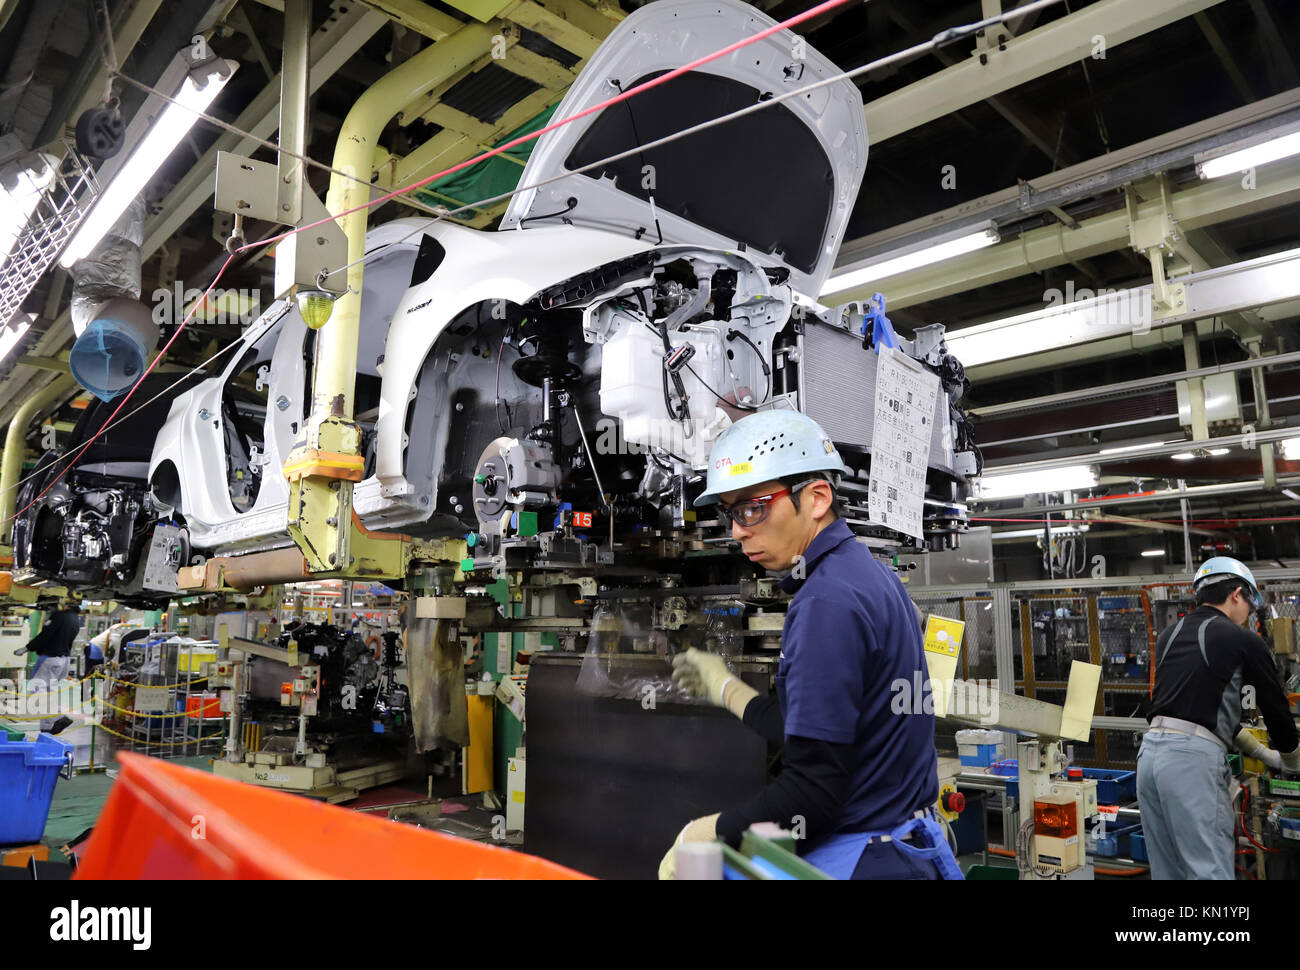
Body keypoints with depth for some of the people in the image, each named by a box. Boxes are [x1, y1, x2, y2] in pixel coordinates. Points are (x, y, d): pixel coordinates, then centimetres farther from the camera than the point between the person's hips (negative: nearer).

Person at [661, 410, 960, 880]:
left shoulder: (827, 602, -22)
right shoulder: (872, 574, 7)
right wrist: (726, 688, 20)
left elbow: (815, 790, -23)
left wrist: (701, 835, -13)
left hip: (857, 860, -9)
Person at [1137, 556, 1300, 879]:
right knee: (1211, 871, -4)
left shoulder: (1169, 636, 21)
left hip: (1151, 750, 7)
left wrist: (1263, 753, 35)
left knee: (1167, 870, 13)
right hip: (1193, 757, -7)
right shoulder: (1244, 640, 2)